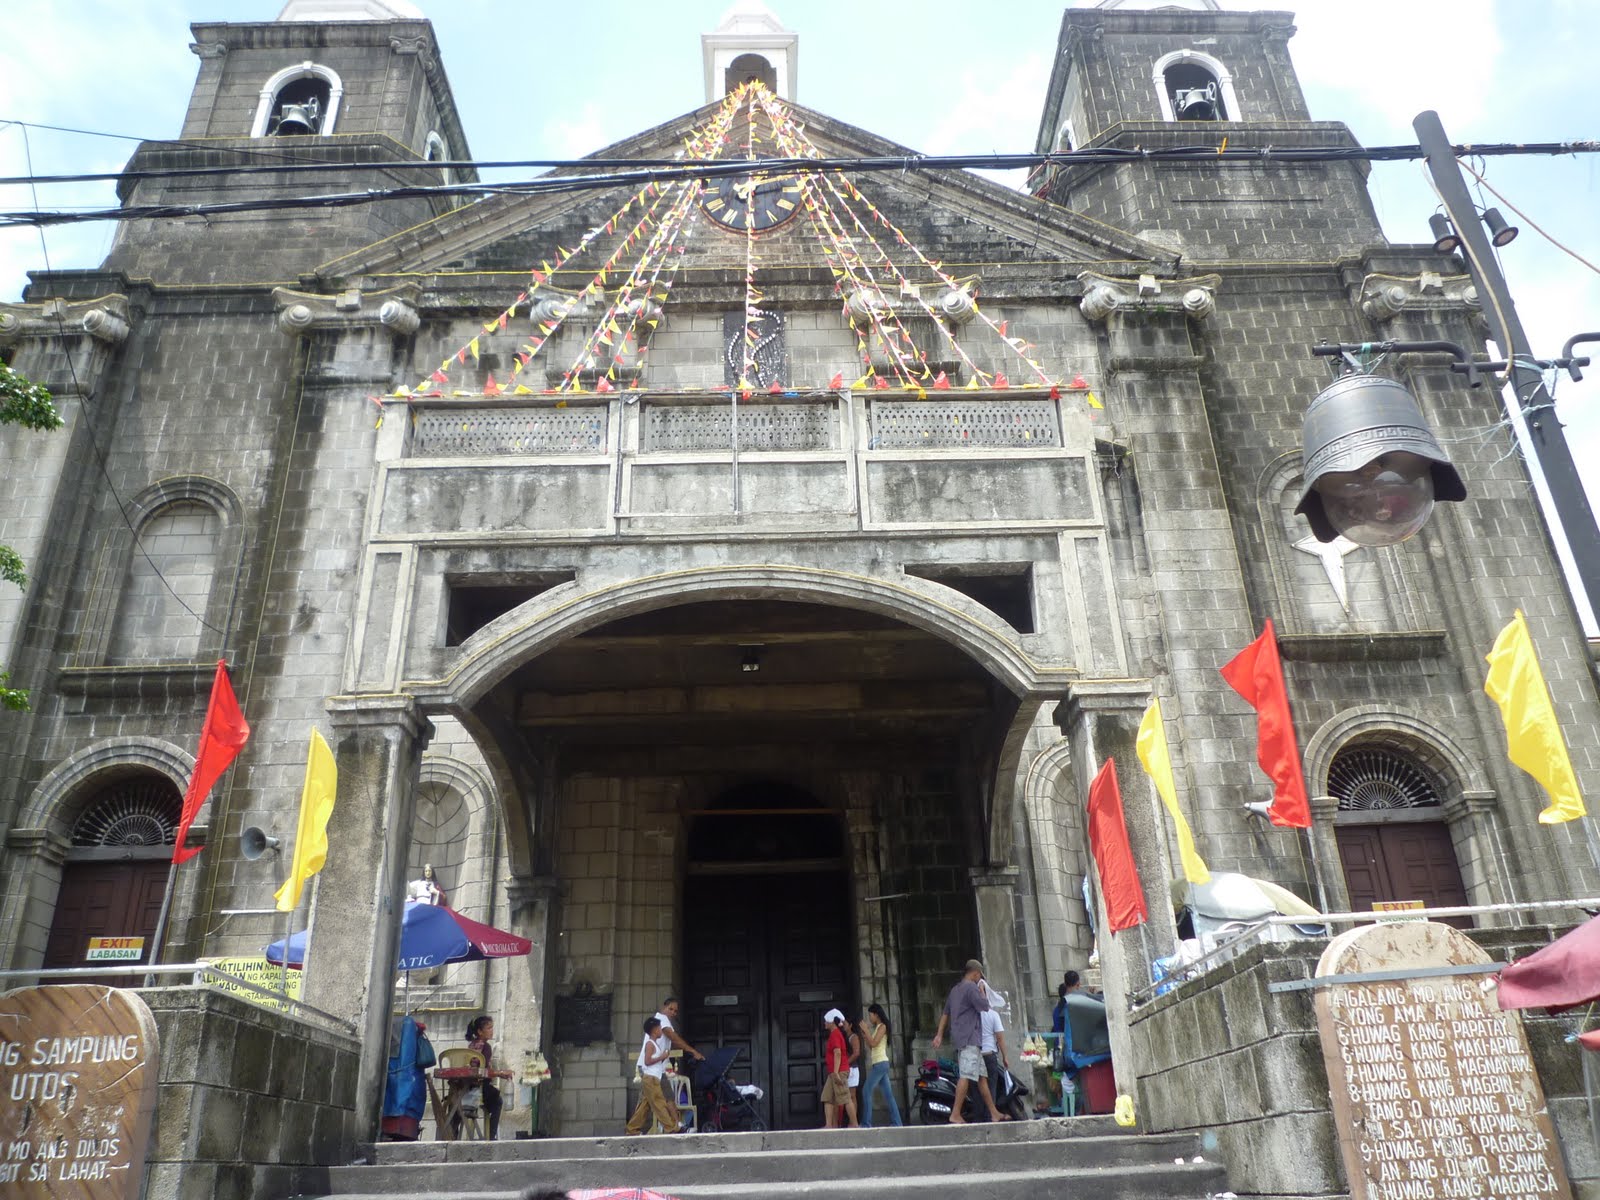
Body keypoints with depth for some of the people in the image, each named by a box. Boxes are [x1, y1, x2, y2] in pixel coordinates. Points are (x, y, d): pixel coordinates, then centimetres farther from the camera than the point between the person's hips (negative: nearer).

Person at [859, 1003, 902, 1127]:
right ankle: (896, 1122, 4)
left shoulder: (882, 1026, -7)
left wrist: (866, 1030, -8)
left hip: (880, 1063, -9)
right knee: (888, 1094, 5)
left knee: (866, 1090, -11)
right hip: (879, 1064, 9)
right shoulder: (877, 1027, 18)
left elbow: (874, 1043, -17)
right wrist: (865, 1033, 12)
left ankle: (866, 1123, -12)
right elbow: (871, 1047, 18)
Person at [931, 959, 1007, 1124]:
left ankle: (994, 1113, 14)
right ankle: (955, 1115, -19)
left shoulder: (955, 989, 21)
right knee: (966, 1076, -14)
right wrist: (982, 992, 5)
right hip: (970, 1038, -10)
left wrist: (940, 1034, 18)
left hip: (961, 1039, 10)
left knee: (982, 1076, 11)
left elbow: (945, 1013, 20)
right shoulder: (971, 987, -9)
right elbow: (984, 1006, -13)